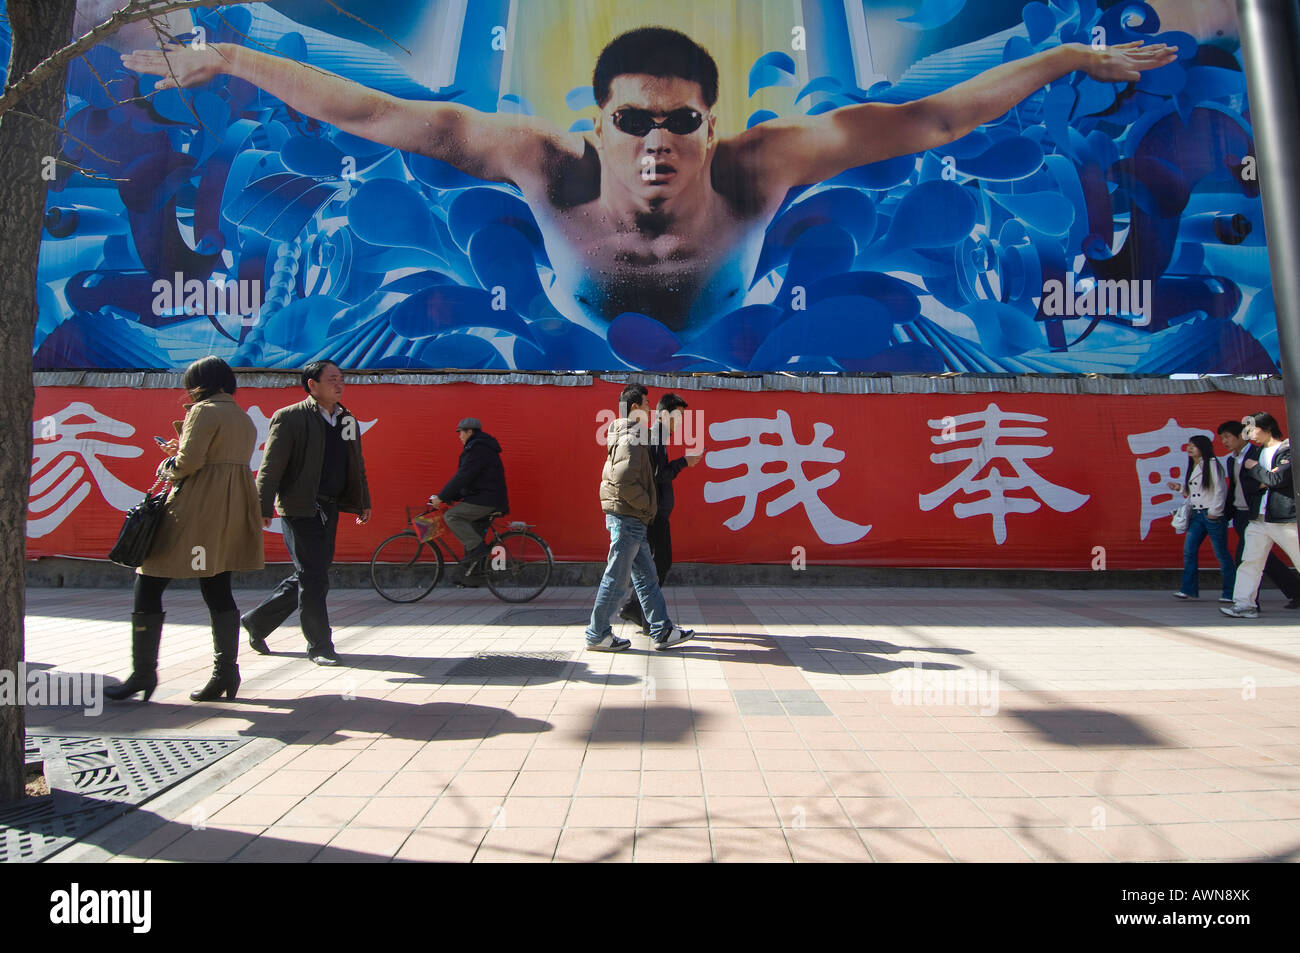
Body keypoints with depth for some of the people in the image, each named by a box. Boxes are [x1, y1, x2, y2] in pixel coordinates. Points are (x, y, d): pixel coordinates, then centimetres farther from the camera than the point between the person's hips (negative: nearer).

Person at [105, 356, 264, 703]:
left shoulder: (204, 411, -7)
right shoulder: (245, 419, 18)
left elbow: (189, 462, -16)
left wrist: (166, 467, 3)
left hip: (198, 507, -8)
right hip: (233, 508, 9)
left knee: (149, 583, 0)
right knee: (217, 589, 9)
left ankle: (143, 672, 1)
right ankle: (226, 673, 7)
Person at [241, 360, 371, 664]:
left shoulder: (347, 421, 14)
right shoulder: (290, 417, -6)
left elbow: (357, 467, 21)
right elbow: (271, 466, -9)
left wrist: (363, 502, 17)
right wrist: (264, 508, -14)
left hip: (329, 510, 7)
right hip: (300, 509, -7)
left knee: (308, 577, 12)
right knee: (313, 578, -4)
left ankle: (257, 621, 30)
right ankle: (319, 645, 8)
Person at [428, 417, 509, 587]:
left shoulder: (478, 450, -13)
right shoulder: (479, 448, 22)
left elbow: (462, 477, -20)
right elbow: (464, 477, 23)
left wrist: (441, 497, -16)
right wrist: (450, 496, 16)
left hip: (486, 500, -11)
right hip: (486, 500, 11)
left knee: (451, 516, -17)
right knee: (472, 536, 12)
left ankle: (477, 548, -17)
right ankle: (466, 575, 13)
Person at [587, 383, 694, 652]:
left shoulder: (627, 436, 16)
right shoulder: (632, 439, -16)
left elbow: (613, 476, 23)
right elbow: (624, 483, -25)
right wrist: (649, 505, -12)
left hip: (631, 519, 11)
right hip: (628, 518, -11)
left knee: (646, 576, 12)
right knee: (616, 577, -2)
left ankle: (662, 630, 18)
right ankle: (598, 635, 7)